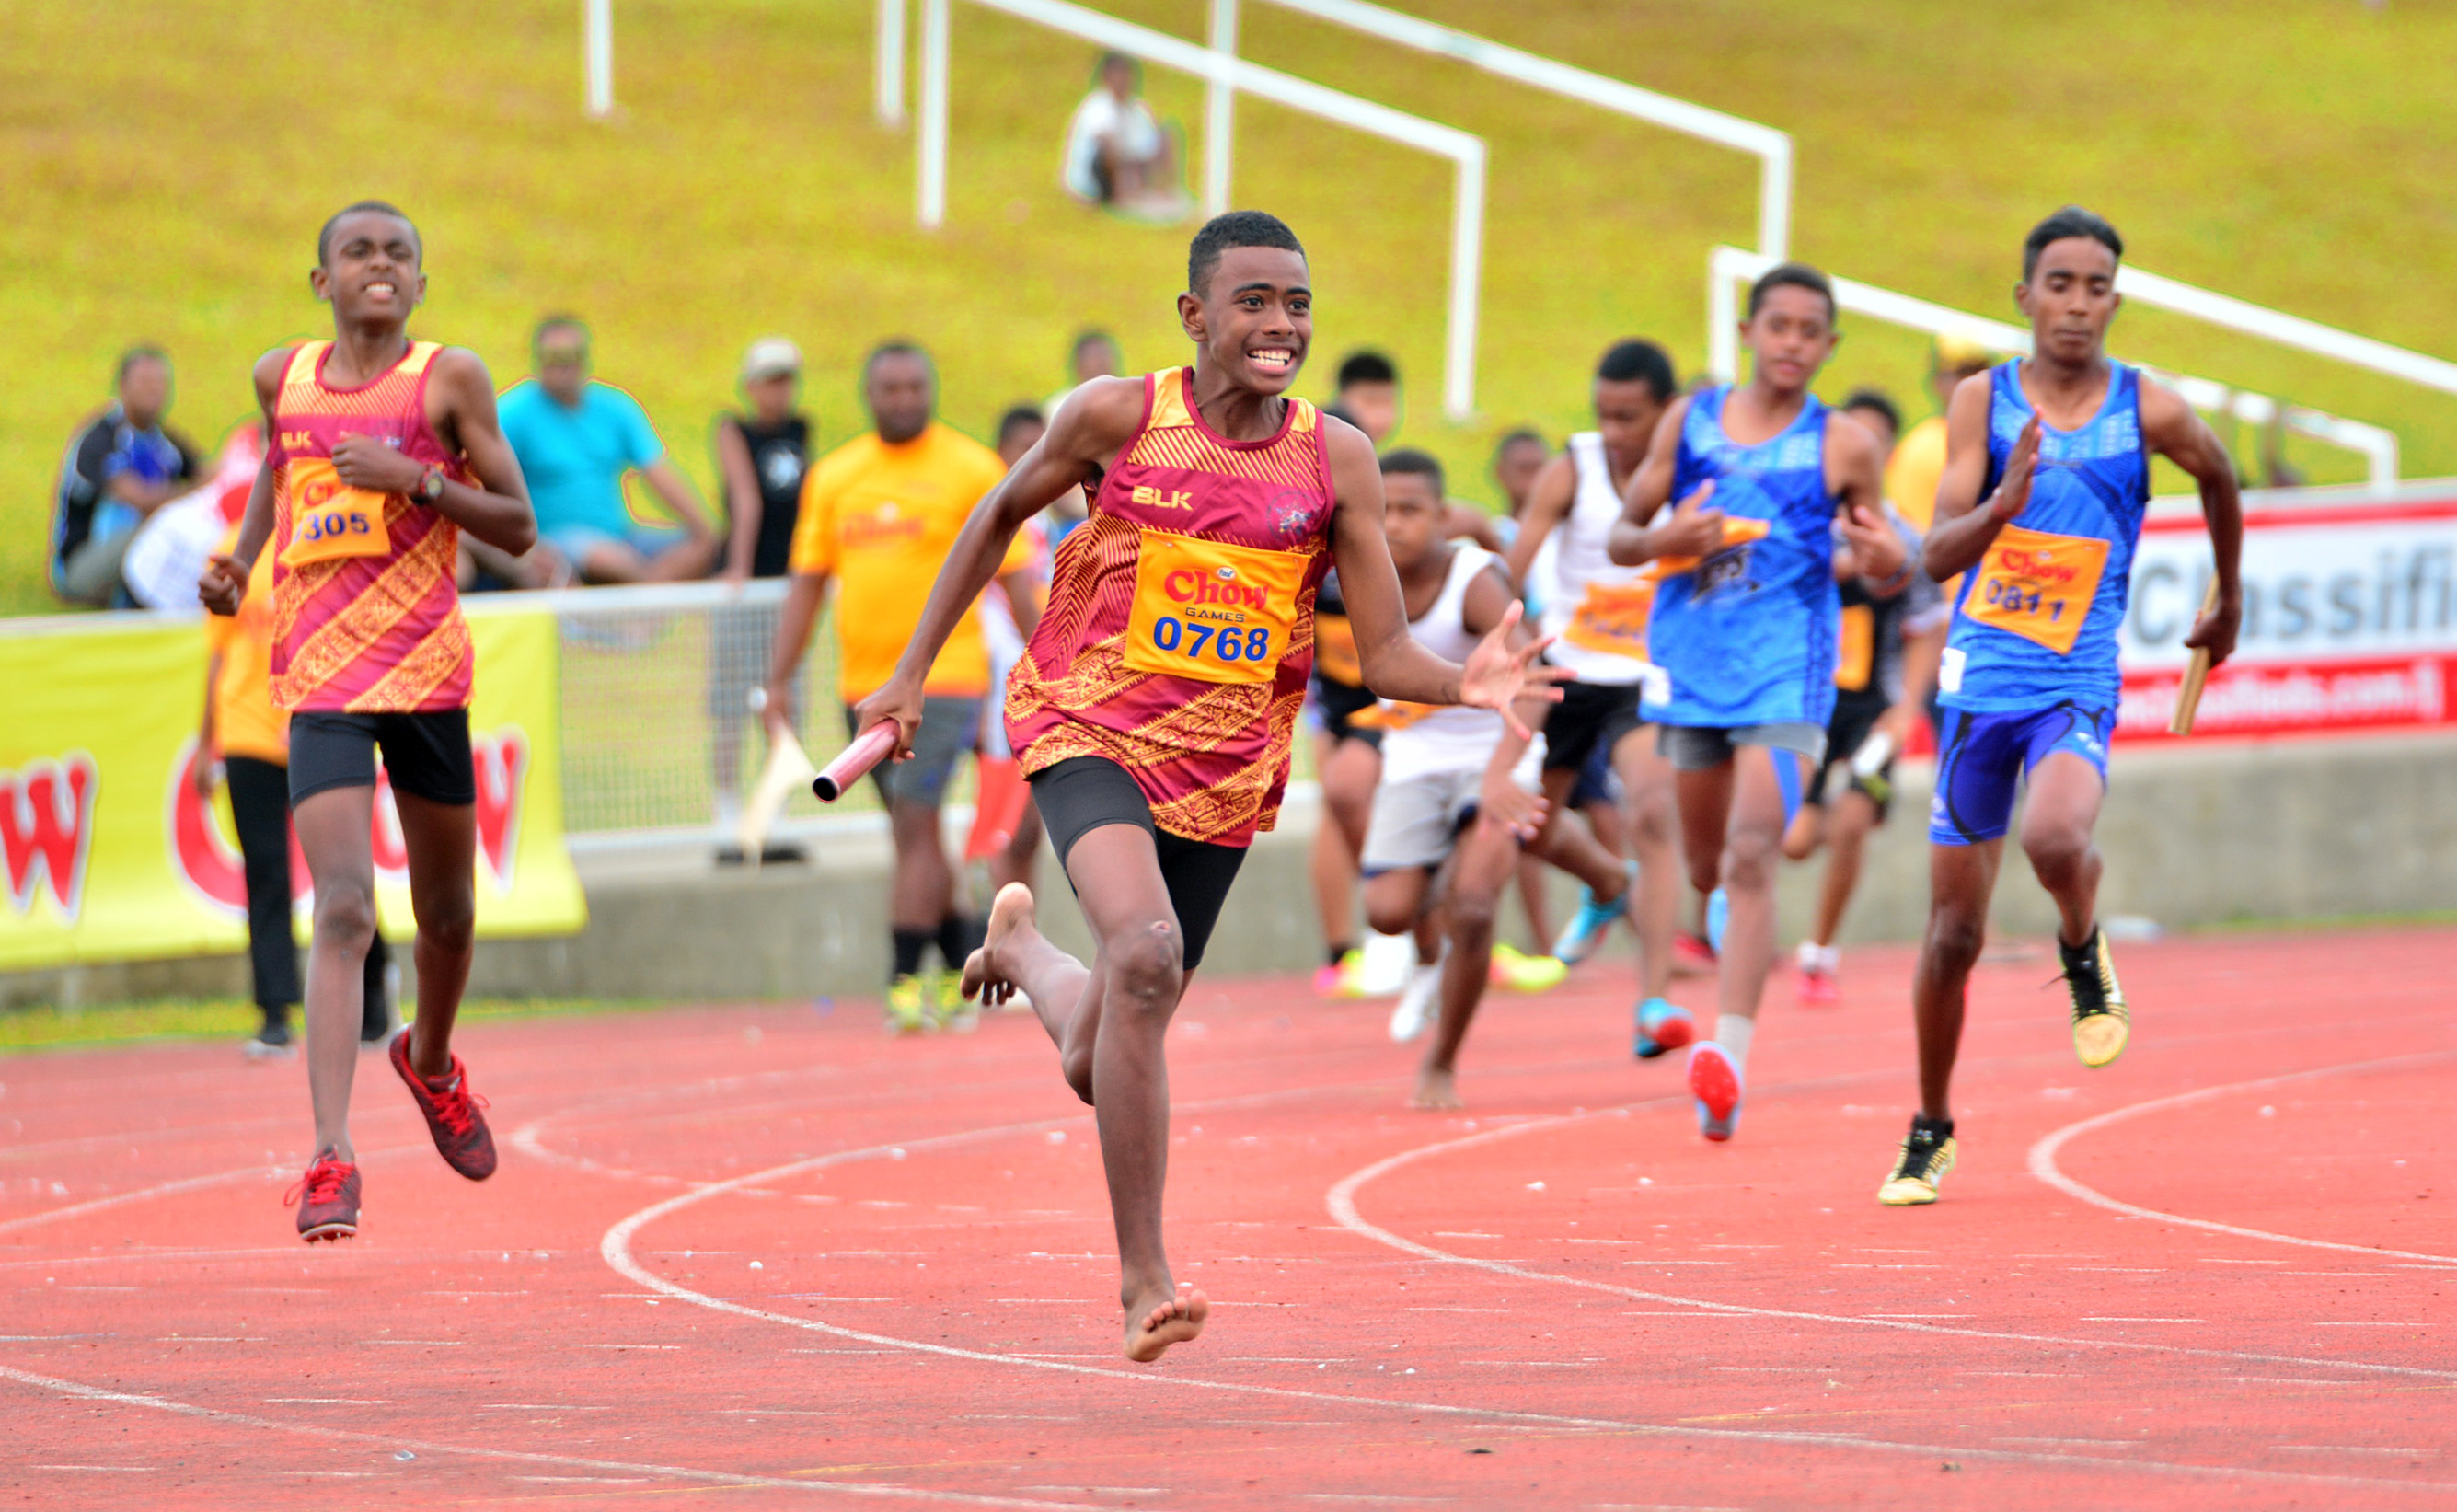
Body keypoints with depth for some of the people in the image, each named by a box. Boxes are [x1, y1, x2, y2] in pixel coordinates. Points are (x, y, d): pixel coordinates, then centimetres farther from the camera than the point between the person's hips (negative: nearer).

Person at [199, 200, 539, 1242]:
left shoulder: (450, 378, -1)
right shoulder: (281, 378, 7)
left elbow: (518, 529, -2)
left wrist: (416, 479, -15)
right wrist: (237, 561, 13)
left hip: (426, 670, 0)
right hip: (318, 680, 0)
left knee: (446, 913, 15)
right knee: (343, 910, -16)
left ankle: (431, 1060, 47)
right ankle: (331, 1159, -22)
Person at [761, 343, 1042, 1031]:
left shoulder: (974, 470, -2)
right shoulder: (832, 477, 9)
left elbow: (1015, 576, -1)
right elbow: (807, 583, 12)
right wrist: (779, 682, 7)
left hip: (944, 677, -5)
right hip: (863, 683, 5)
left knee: (915, 825, -14)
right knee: (912, 835, 11)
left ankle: (906, 979, -12)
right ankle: (968, 954, 26)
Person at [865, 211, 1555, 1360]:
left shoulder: (1336, 460, -5)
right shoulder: (1117, 416, -9)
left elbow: (1384, 655, -6)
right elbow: (1004, 513, 9)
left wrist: (1466, 685, -28)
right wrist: (913, 671, 11)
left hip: (1223, 771, 3)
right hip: (1092, 732, -3)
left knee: (1100, 1066, 12)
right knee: (1146, 950, -32)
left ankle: (1023, 947, 50)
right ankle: (1142, 1273, -24)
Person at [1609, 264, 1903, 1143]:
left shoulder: (1842, 446, 1)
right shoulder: (1689, 422, 8)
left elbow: (1885, 574, 9)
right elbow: (1621, 537, 12)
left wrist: (1887, 561, -15)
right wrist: (1665, 540, -10)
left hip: (1787, 672, -4)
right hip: (1692, 665, 4)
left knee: (1751, 856, -18)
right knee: (1705, 866, 14)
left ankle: (1730, 1051, -28)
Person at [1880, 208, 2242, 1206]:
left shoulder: (2149, 412, -4)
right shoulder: (1982, 401, -4)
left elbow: (2220, 481, 18)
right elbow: (1939, 555, -12)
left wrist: (2229, 599, 30)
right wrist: (2003, 504, -32)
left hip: (2077, 684, -1)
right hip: (1981, 682, 2)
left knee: (2055, 837, -34)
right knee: (1954, 932, 7)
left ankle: (2084, 956, 1)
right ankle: (1930, 1132, 25)